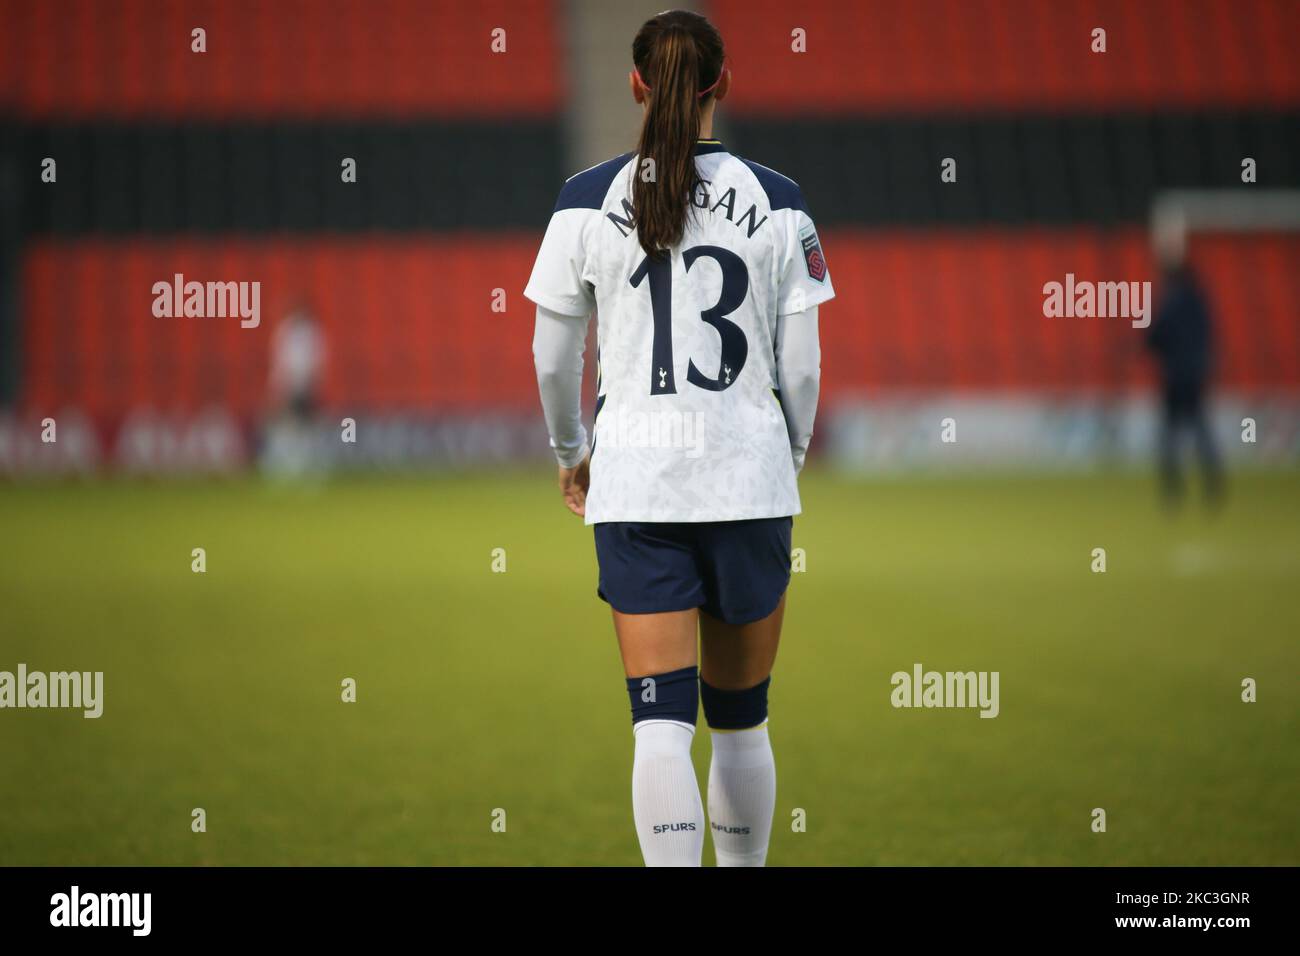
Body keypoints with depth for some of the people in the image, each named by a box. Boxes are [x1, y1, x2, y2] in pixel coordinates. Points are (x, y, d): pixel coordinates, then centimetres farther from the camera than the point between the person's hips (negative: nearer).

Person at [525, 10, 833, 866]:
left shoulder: (588, 202, -2)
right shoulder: (776, 203, -1)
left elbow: (553, 356, 5)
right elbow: (801, 364, 1)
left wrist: (571, 454, 22)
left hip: (635, 480, -1)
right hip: (748, 475, 1)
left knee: (662, 722, -4)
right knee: (741, 719, 14)